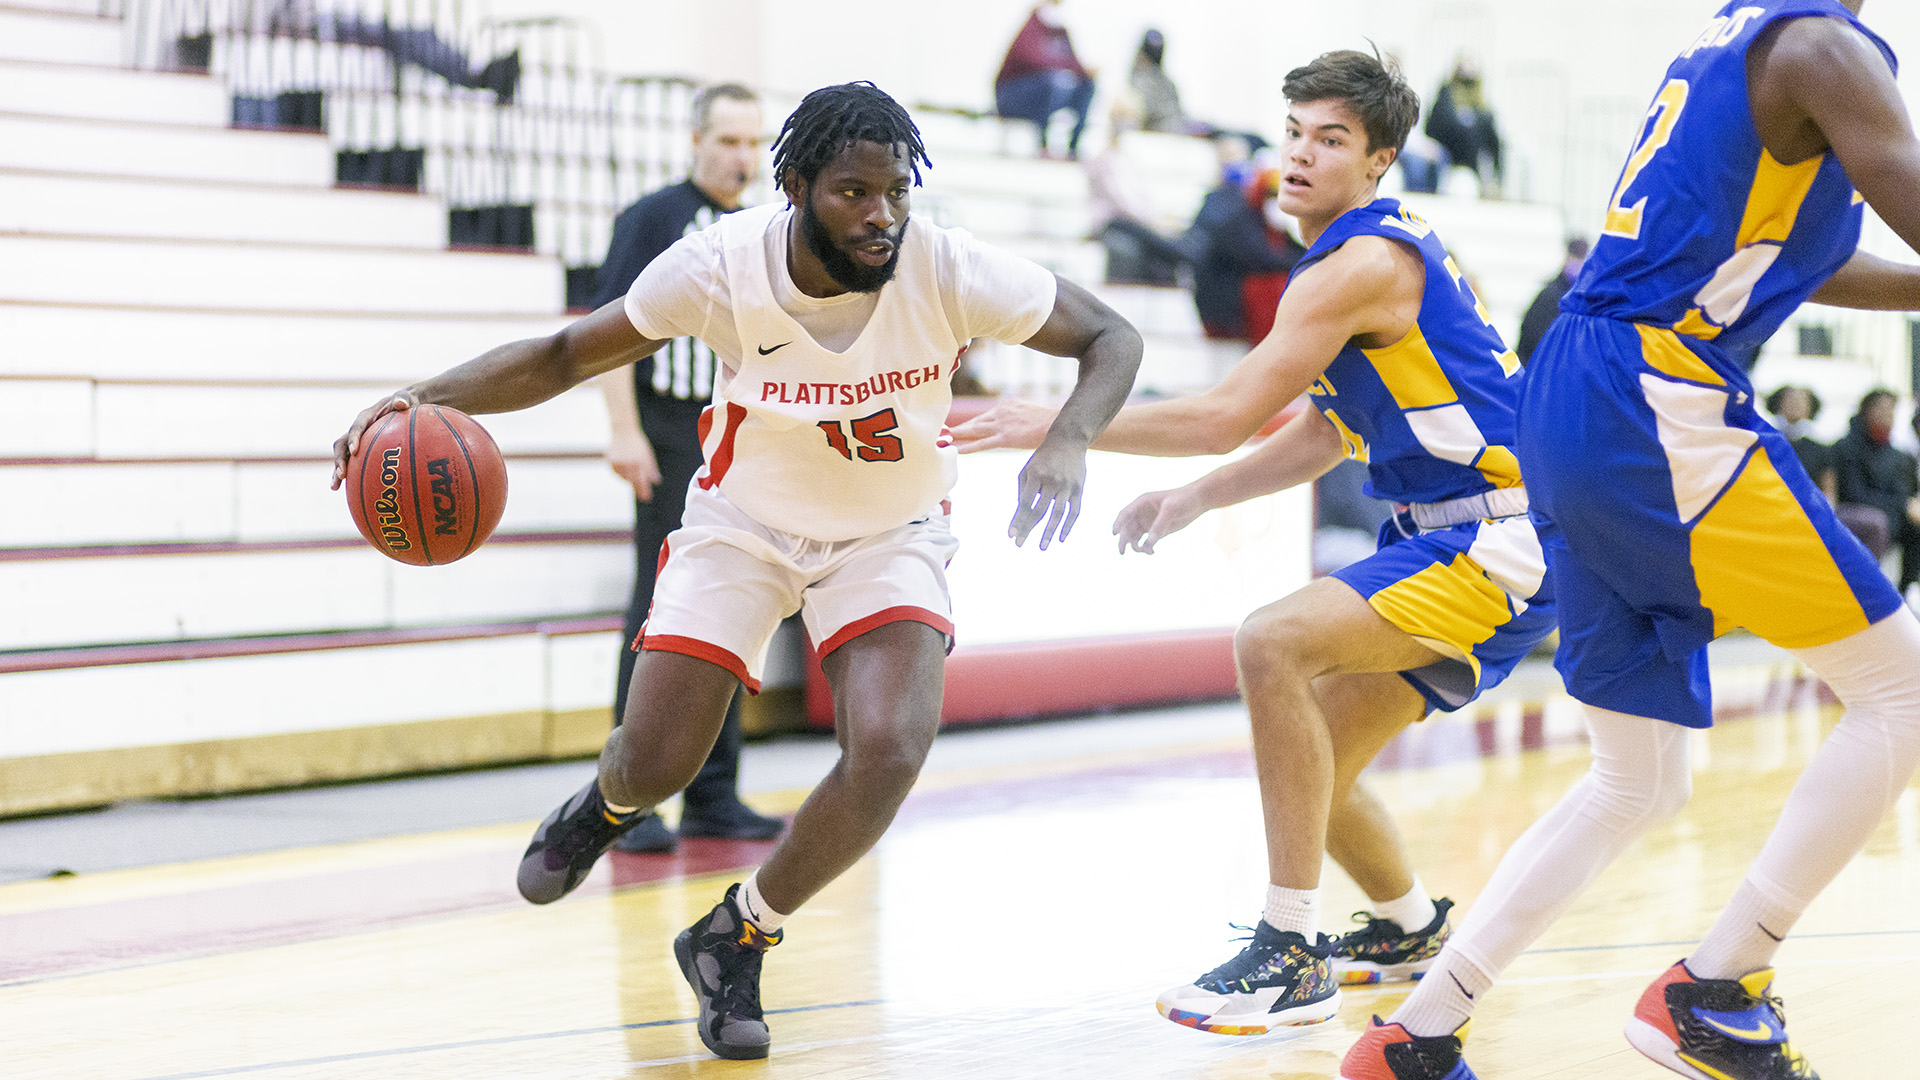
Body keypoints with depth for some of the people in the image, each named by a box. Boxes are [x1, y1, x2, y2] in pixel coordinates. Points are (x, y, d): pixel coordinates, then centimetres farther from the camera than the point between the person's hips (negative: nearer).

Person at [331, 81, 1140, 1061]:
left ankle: (735, 941, 2)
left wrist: (1067, 440, -37)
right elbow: (563, 357, -12)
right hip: (743, 522, 1)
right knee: (654, 765, -3)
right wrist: (432, 395, -28)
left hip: (889, 533, 0)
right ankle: (609, 801, 41)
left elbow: (1111, 339, -16)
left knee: (889, 751, -24)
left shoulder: (946, 271, -28)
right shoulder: (720, 265, -26)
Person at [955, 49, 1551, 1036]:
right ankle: (1409, 930, 40)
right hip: (1446, 540, 10)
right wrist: (1193, 500, 15)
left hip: (1497, 544, -10)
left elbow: (1230, 414, -21)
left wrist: (1061, 427, -15)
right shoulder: (1371, 254, 15)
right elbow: (1324, 435, 23)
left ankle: (1289, 957, -22)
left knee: (1274, 645, -25)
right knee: (1311, 769, 13)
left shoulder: (1363, 262, -17)